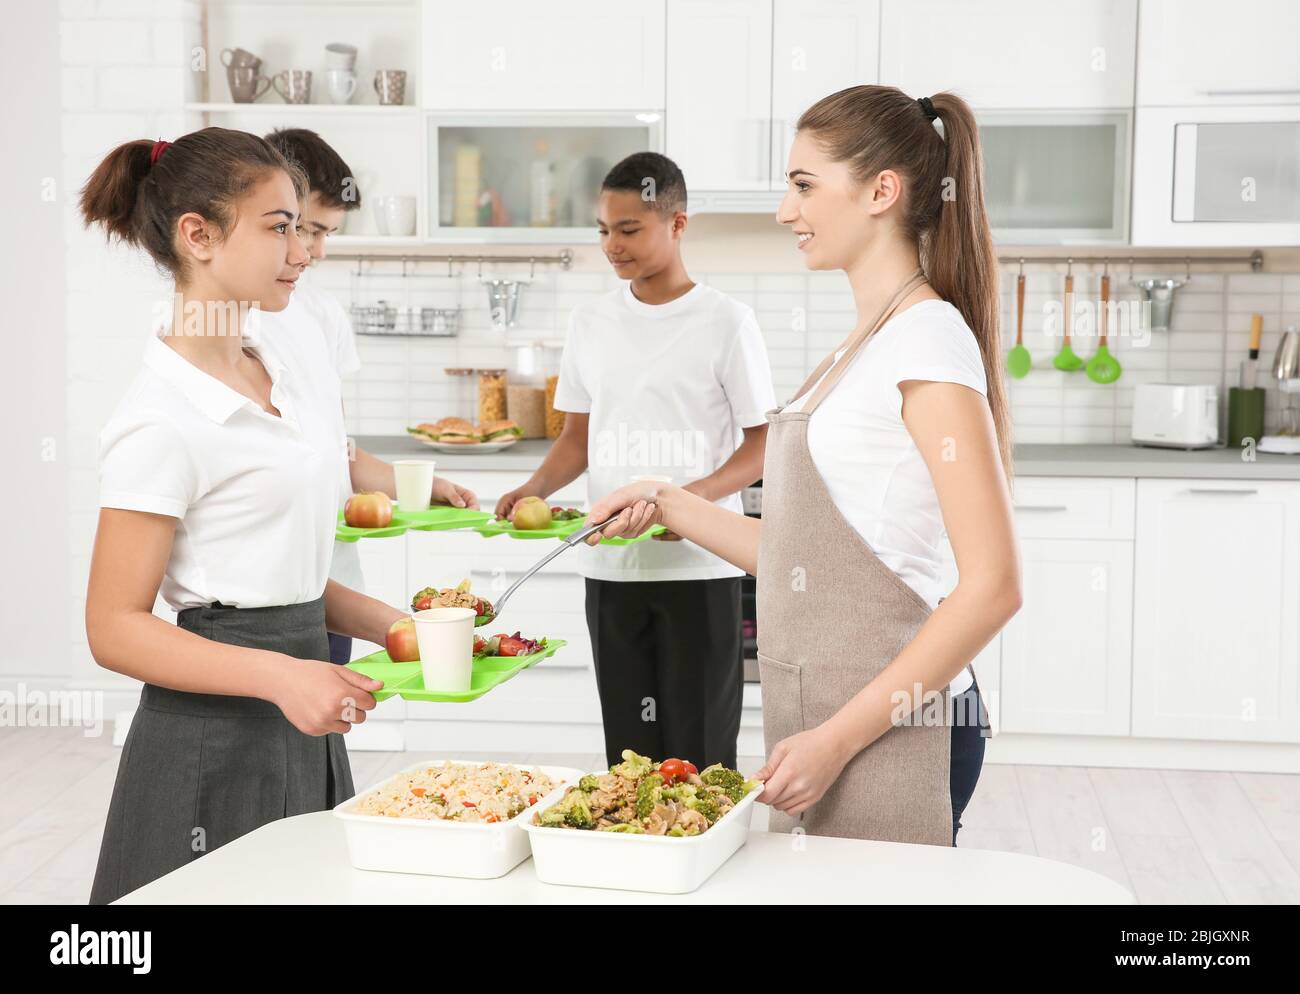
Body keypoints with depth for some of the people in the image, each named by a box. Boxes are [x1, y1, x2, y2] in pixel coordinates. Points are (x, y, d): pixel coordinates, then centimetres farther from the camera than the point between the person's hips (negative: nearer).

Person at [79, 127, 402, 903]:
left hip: (306, 737, 7)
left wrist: (398, 627, 3)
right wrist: (280, 676, -25)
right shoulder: (162, 421, -15)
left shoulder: (307, 375, 8)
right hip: (215, 747, -7)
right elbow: (116, 628, -15)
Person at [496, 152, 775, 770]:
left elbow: (763, 442, -4)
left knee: (699, 751, -1)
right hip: (611, 566, 4)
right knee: (628, 748, 7)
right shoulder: (590, 324, 10)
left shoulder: (725, 321, -4)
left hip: (699, 567, -4)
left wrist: (700, 493, -21)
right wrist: (536, 488, -4)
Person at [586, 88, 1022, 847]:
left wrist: (838, 737, -19)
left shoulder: (928, 335, -12)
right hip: (823, 719, 8)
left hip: (888, 730, -8)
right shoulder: (863, 347, 13)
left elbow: (993, 585, -19)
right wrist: (668, 506, 10)